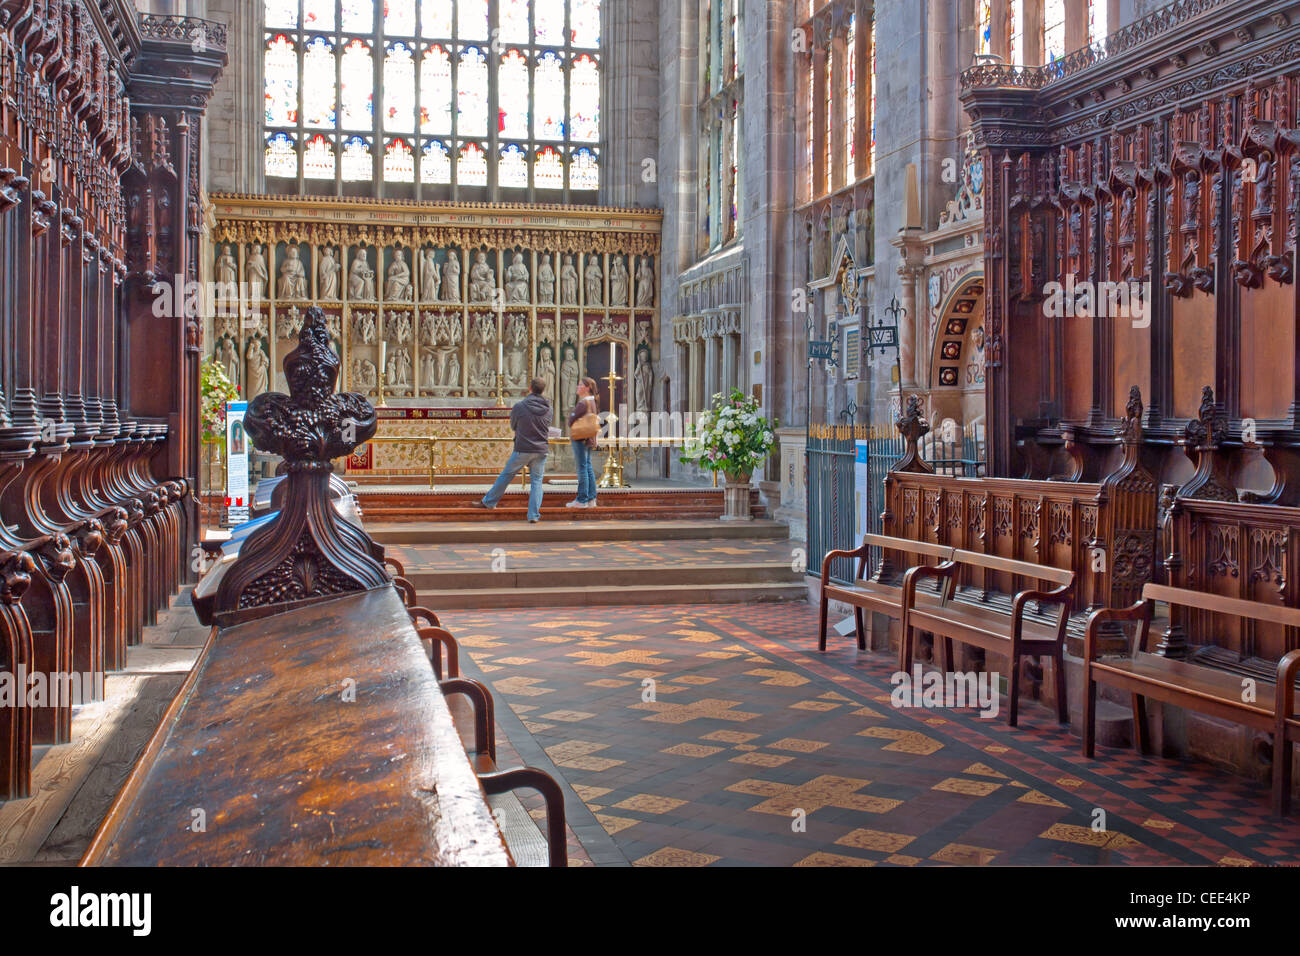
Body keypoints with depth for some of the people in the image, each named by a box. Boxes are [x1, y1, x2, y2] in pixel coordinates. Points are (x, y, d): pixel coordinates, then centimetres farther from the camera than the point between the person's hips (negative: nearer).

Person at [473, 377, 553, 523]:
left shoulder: (519, 406, -10)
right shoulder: (548, 410, 1)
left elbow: (513, 425, 5)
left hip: (522, 449, -2)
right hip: (541, 450, 2)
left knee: (506, 475, 12)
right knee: (537, 480, 7)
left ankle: (489, 501, 25)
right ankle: (534, 514, 0)